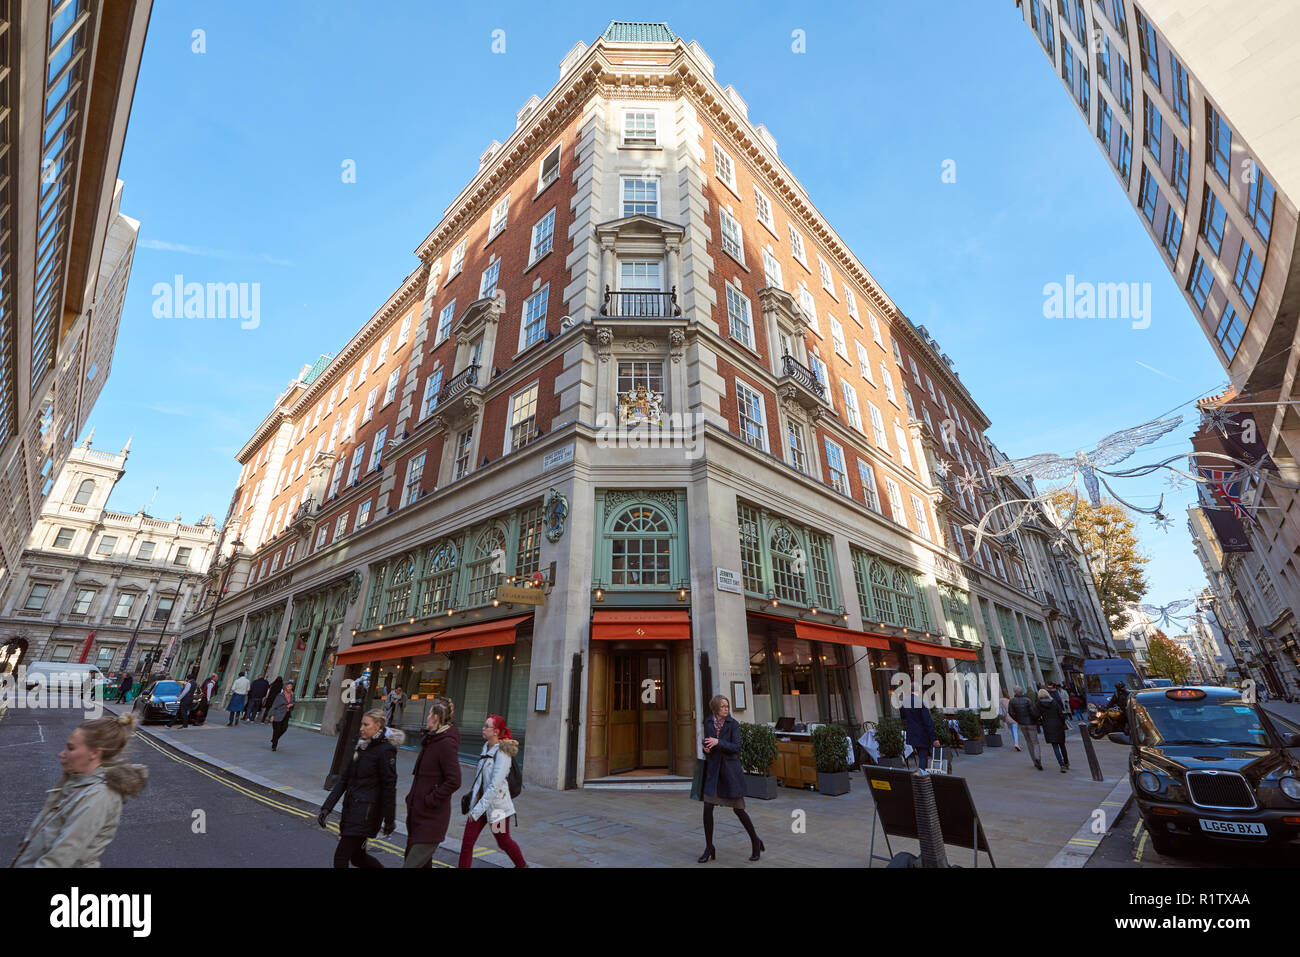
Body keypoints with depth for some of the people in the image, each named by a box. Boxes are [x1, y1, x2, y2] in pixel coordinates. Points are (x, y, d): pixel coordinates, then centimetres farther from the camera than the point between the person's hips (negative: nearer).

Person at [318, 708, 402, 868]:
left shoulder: (385, 750, -17)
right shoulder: (361, 747, 9)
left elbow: (389, 787, -14)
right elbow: (344, 779, 11)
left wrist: (389, 820, -11)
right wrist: (326, 807, 5)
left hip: (366, 812, -8)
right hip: (351, 809, 8)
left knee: (341, 857, -2)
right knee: (357, 857, 16)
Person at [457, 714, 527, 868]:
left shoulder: (502, 753, -22)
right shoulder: (486, 747, 3)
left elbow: (495, 786, -25)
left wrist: (478, 809, -23)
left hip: (496, 806, -7)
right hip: (479, 801, 7)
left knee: (503, 841, 13)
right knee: (467, 841, 1)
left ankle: (522, 865, 37)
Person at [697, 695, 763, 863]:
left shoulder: (733, 724, -9)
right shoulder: (708, 722, 1)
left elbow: (736, 748, -15)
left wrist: (718, 742, -24)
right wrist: (706, 747, -5)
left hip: (730, 769, -3)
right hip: (713, 770, 3)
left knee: (738, 809, 5)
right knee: (707, 808, -3)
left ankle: (756, 842, 28)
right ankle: (709, 849, 14)